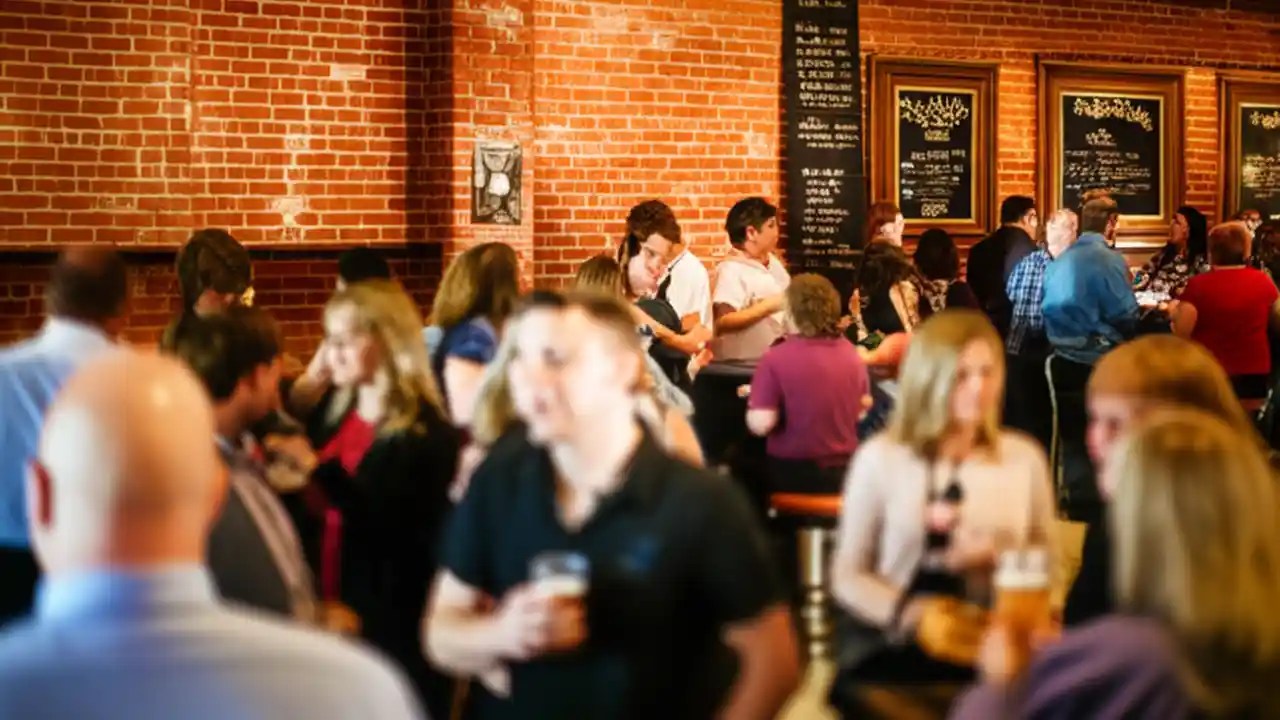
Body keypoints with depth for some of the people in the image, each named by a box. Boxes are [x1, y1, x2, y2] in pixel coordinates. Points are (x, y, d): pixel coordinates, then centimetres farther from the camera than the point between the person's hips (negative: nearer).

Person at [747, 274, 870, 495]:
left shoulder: (776, 358, -19)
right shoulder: (851, 354, 0)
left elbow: (760, 424, -22)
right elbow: (863, 410, 13)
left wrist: (755, 403, 0)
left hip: (792, 473, -4)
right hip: (843, 470, 4)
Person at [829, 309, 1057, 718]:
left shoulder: (1024, 458, 8)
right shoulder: (880, 458, 2)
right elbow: (847, 575, 3)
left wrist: (1003, 561, -7)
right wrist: (912, 615, -14)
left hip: (991, 655, 1)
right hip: (894, 654, -1)